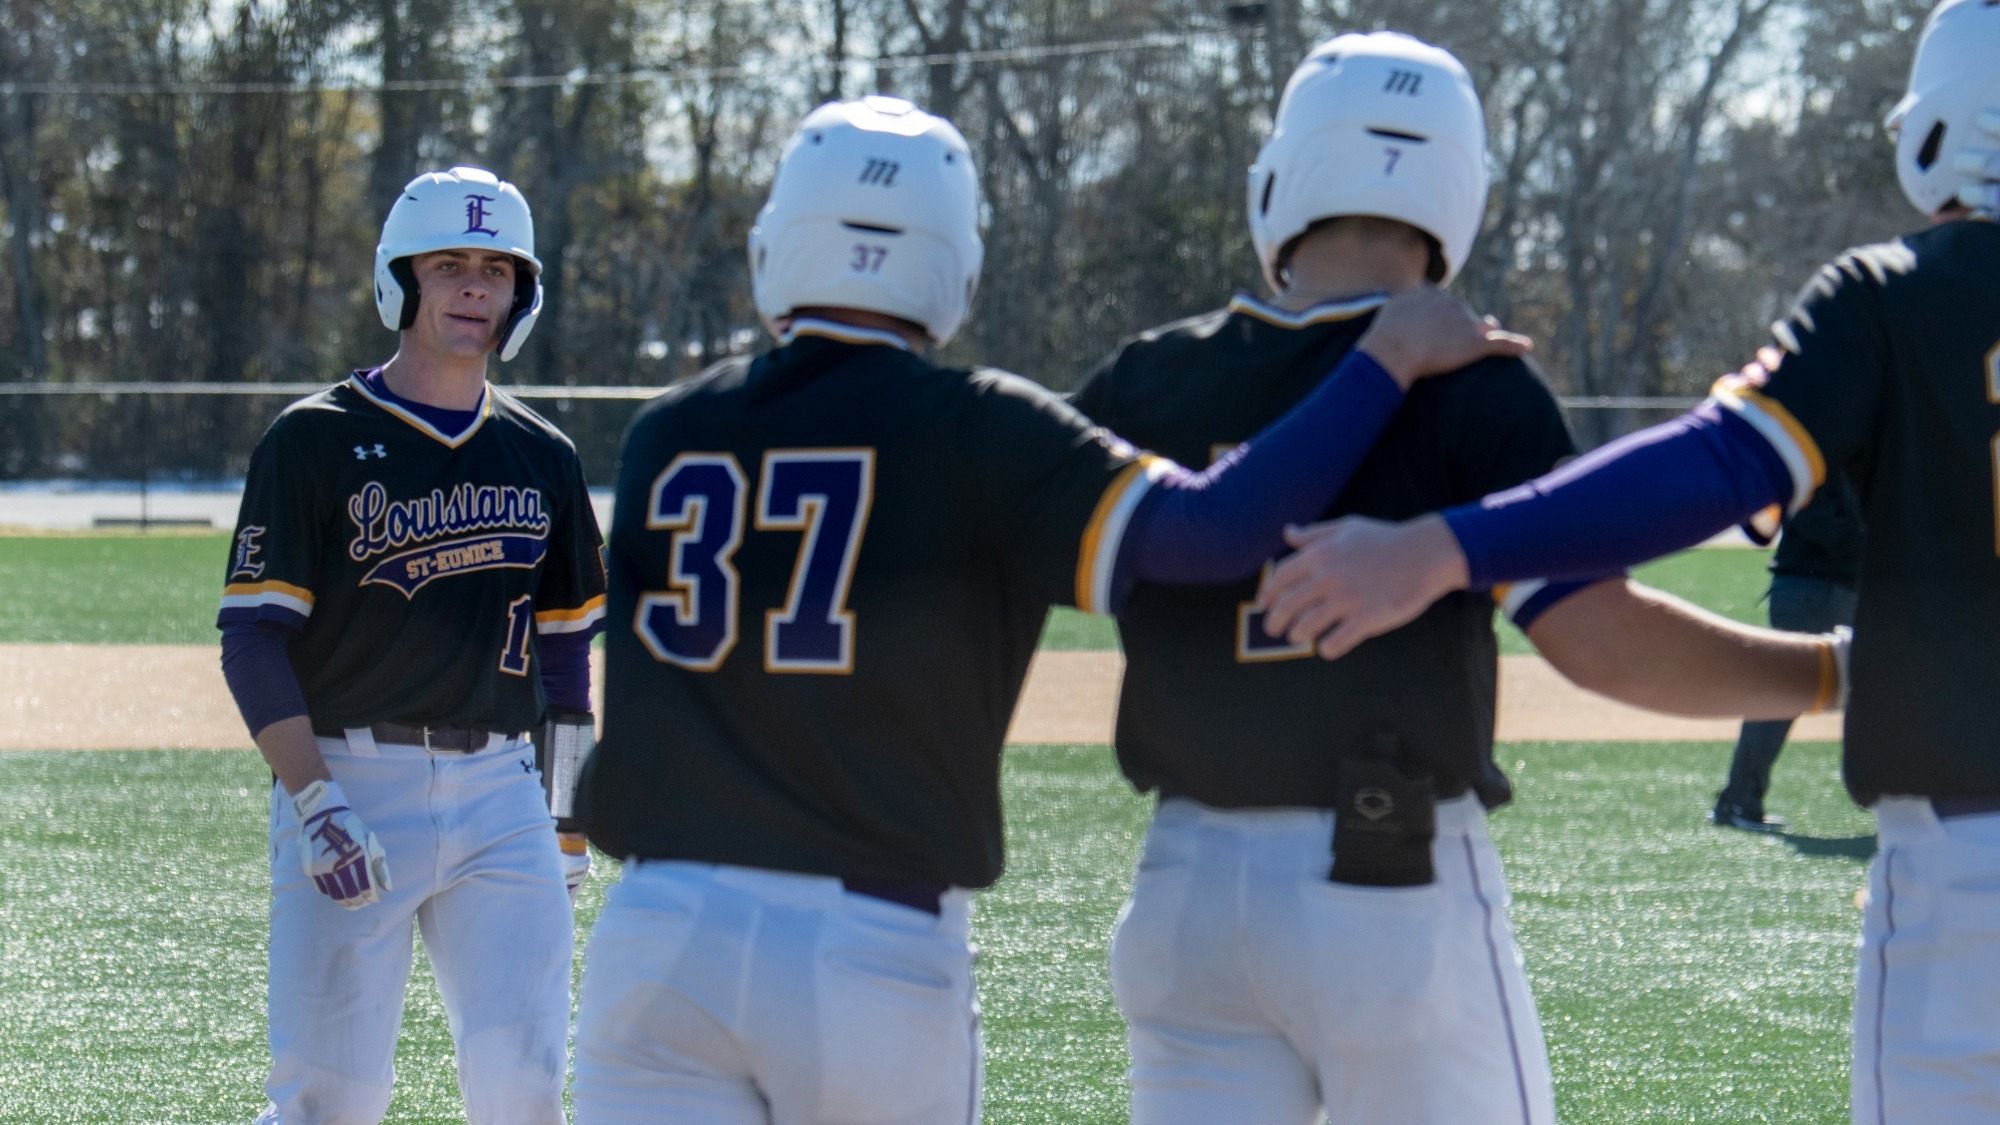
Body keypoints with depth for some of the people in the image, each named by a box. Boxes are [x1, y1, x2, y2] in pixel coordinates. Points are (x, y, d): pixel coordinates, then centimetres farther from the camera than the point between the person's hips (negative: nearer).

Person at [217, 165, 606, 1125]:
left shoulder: (541, 458, 13)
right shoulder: (316, 441, -1)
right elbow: (252, 639, -6)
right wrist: (315, 803, -16)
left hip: (498, 793, 4)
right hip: (350, 781, -4)